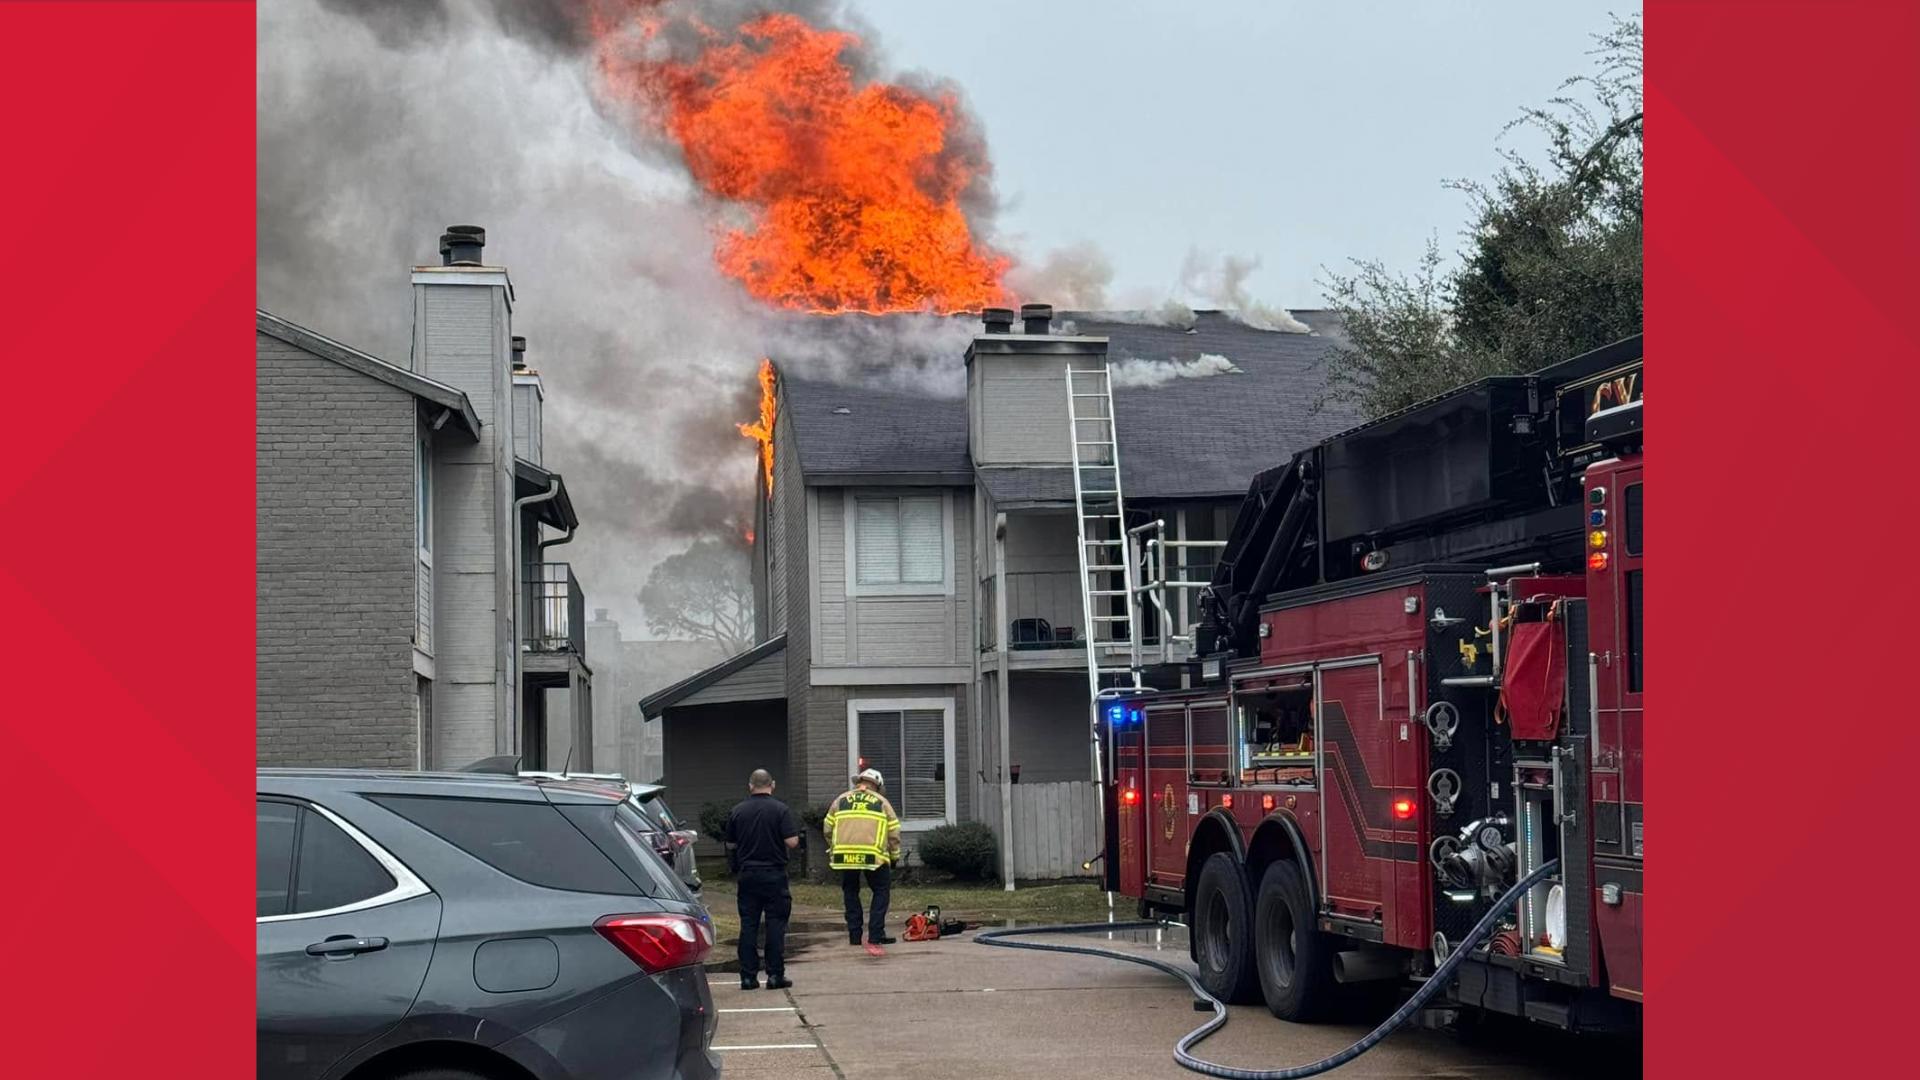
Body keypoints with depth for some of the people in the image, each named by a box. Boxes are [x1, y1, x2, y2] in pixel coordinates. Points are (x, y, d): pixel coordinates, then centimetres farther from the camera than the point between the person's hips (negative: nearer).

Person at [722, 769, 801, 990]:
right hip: (774, 875, -3)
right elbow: (792, 842, -13)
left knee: (748, 924, 6)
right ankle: (775, 975, 0)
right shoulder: (780, 810, -8)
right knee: (775, 923, 2)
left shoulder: (737, 812, 2)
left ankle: (748, 976, 4)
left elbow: (730, 845, 9)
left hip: (747, 874, 3)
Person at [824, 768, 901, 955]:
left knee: (850, 892, 20)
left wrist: (834, 849, 29)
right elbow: (894, 832, 8)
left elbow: (827, 828, 15)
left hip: (844, 854, 2)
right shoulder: (882, 802, 11)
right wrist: (894, 856, 21)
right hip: (873, 855, -2)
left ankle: (854, 936, 19)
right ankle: (874, 938, 1)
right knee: (881, 892, 11)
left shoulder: (841, 800, 16)